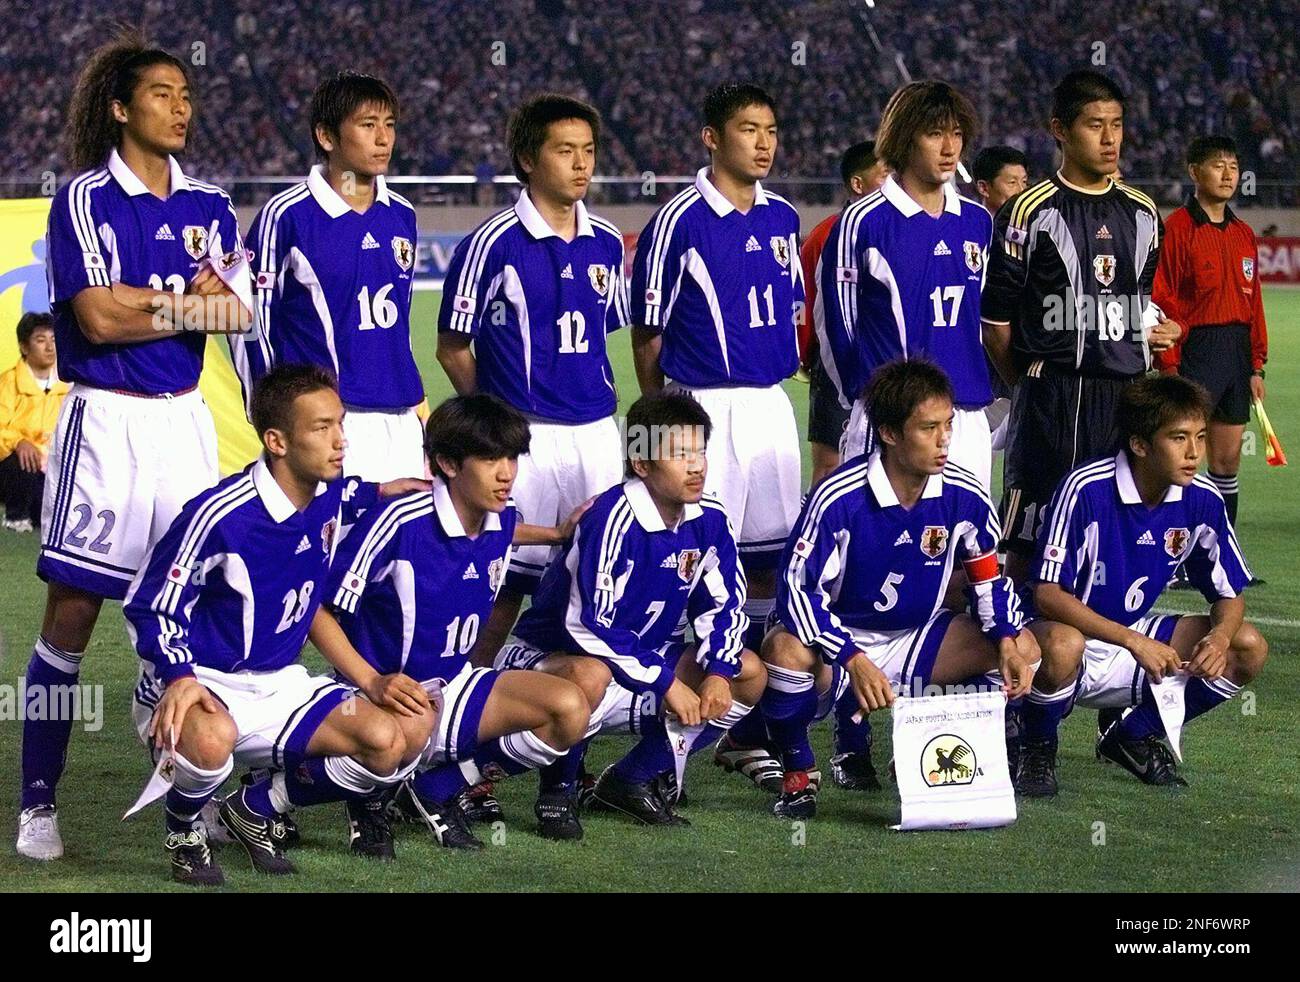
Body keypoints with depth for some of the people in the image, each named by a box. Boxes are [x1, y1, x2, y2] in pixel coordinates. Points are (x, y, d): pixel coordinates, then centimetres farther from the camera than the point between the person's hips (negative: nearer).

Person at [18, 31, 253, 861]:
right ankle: (39, 802, 2)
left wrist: (145, 304, -15)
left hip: (185, 419, 5)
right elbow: (98, 318, -14)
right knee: (72, 613, -4)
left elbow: (242, 314, 1)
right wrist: (191, 304, -5)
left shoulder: (208, 205, 11)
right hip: (107, 421, -5)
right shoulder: (86, 199, -4)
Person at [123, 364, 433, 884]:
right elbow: (148, 607, -14)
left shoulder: (331, 496, -2)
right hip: (198, 687, -7)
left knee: (392, 742, -15)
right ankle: (183, 831, -6)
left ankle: (257, 809, 8)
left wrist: (379, 493, 11)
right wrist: (179, 677, -30)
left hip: (278, 686, 7)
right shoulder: (219, 514, -23)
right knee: (212, 737, -43)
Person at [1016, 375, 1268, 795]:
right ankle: (1037, 748, -7)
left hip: (1136, 639, 6)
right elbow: (1047, 594, -24)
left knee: (1248, 649, -12)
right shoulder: (1086, 489, -23)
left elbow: (1229, 594, 3)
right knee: (1061, 646, -41)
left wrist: (1220, 636, -22)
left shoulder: (1203, 500, -7)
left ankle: (1132, 733, 9)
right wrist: (1133, 641, -33)